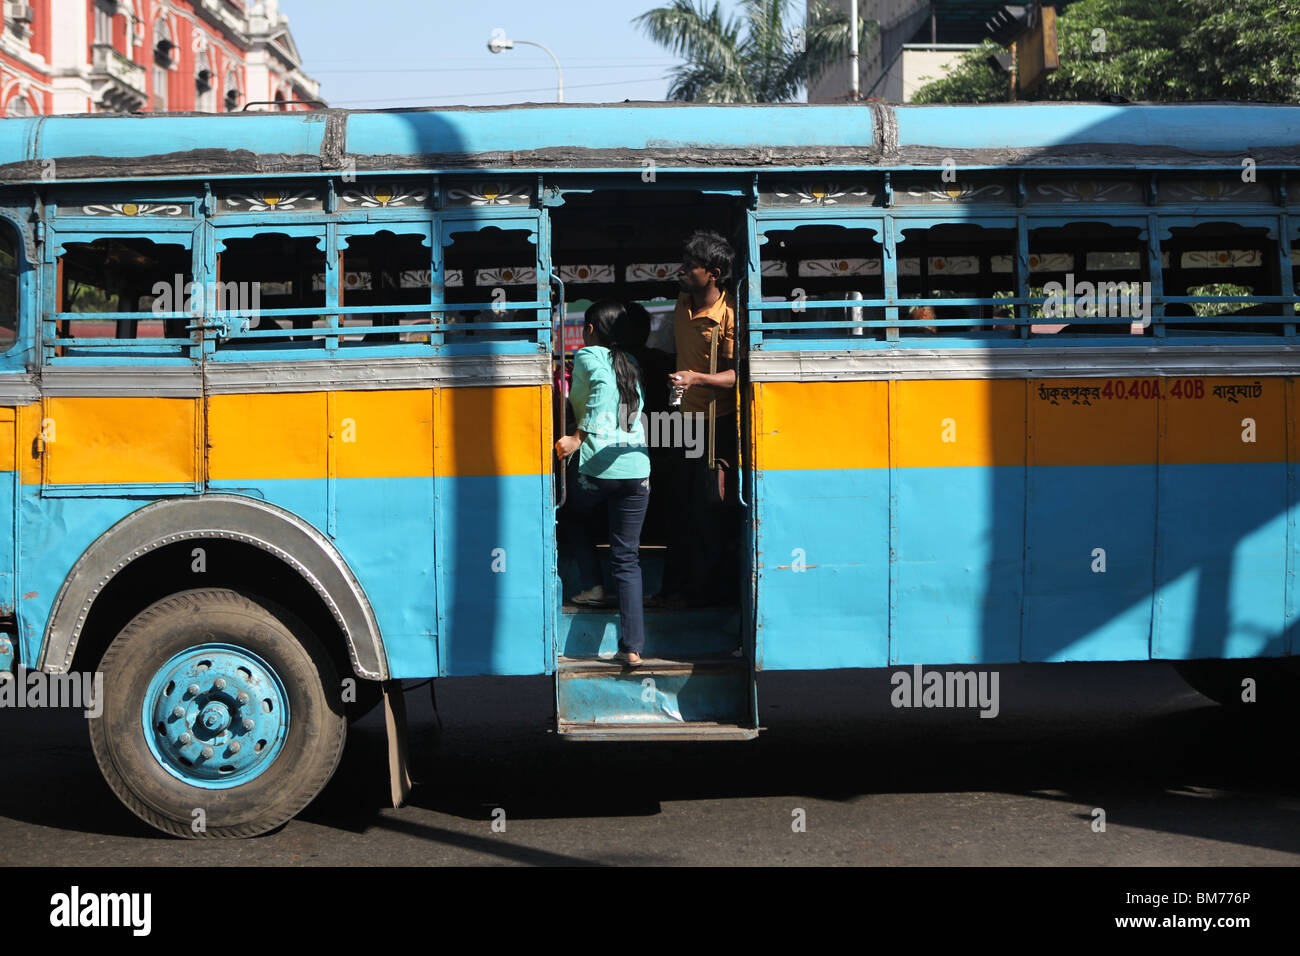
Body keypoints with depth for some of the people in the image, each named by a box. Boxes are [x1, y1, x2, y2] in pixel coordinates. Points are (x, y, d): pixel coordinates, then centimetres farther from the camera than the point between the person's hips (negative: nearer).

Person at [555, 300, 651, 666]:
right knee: (627, 558, 6)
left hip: (596, 466, -4)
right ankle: (632, 646, -1)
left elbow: (603, 385, -19)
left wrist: (579, 437, -21)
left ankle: (592, 586, 20)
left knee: (570, 517, 29)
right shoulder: (631, 363, 17)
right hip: (637, 467, 4)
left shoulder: (587, 356, 0)